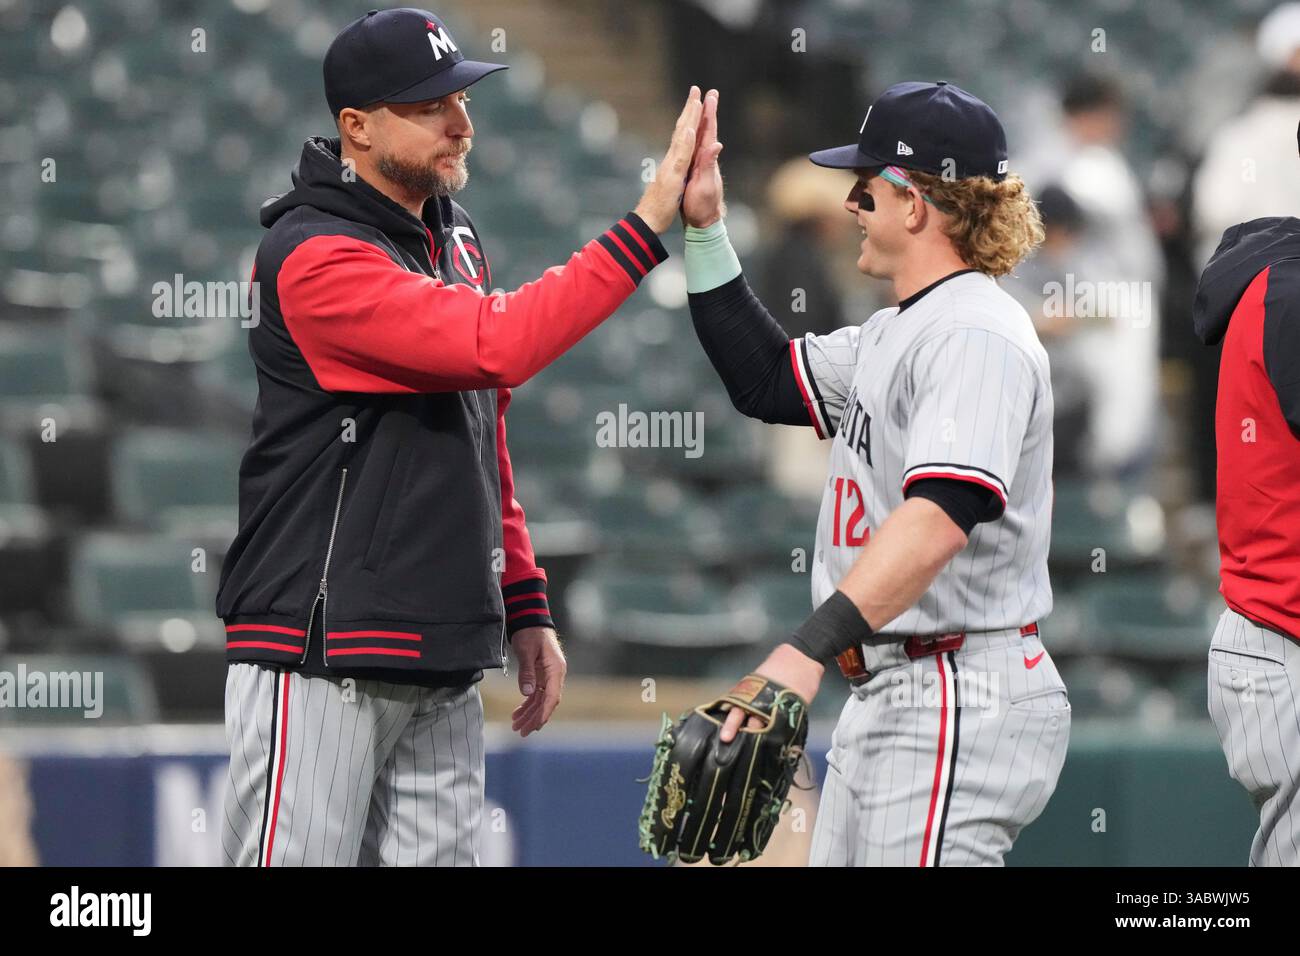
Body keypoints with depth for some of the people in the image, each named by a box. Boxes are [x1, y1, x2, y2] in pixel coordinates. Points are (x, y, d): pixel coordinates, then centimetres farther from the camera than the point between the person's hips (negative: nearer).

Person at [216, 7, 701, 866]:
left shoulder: (455, 240, 15)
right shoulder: (316, 255, -14)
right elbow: (494, 346, -26)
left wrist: (525, 607, 15)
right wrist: (649, 224, -25)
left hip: (445, 663, 8)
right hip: (320, 657, -8)